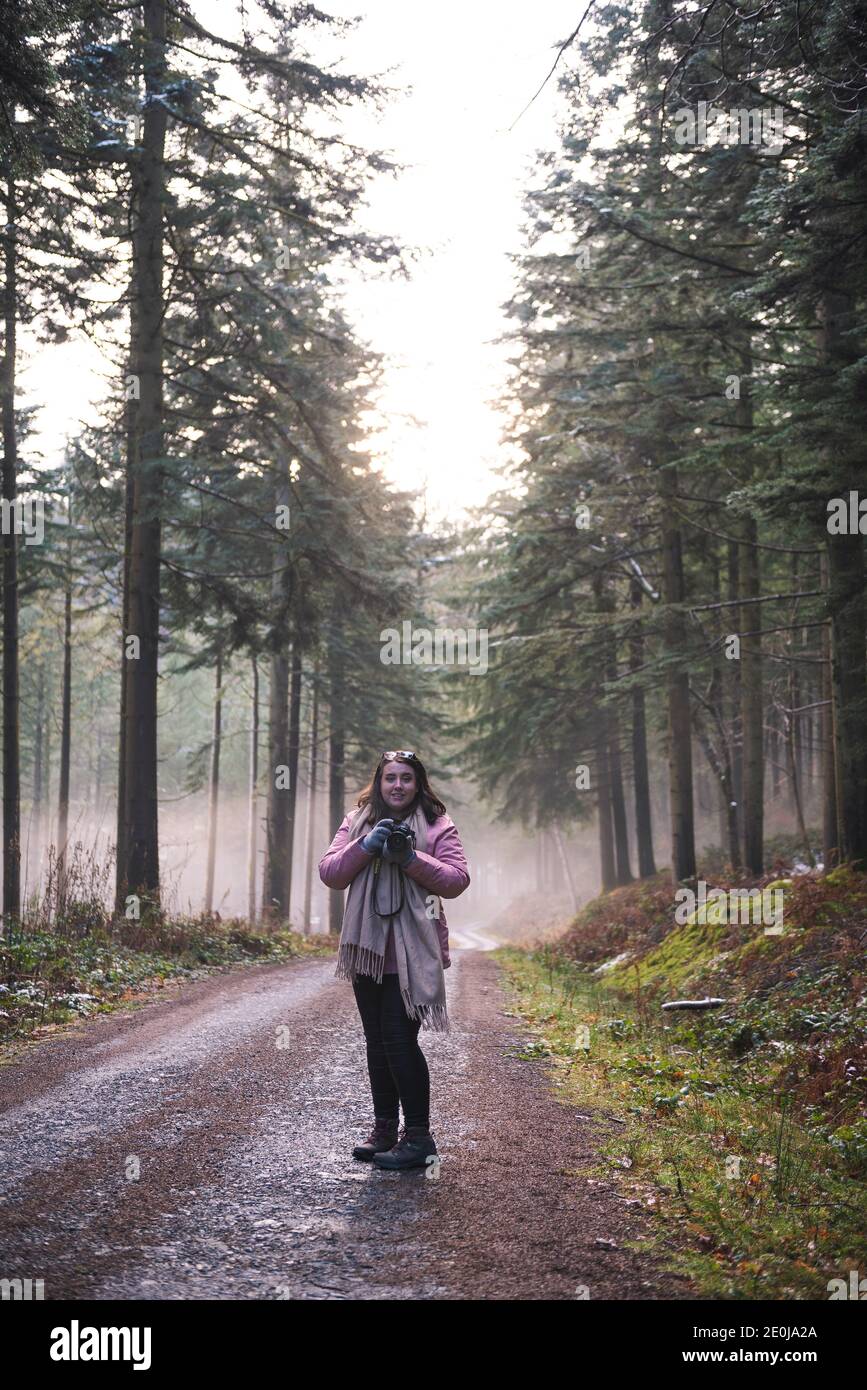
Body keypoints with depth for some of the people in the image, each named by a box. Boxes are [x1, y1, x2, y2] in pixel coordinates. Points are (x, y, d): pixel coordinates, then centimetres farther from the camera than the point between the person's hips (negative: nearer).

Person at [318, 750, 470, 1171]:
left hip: (412, 952, -5)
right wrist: (365, 847, -15)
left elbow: (457, 879, -8)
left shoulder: (437, 825, 0)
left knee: (400, 1039, -10)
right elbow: (329, 873, 1)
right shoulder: (357, 822, 10)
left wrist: (411, 858, -19)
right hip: (367, 948, 5)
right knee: (377, 1041, 13)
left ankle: (418, 1136, -1)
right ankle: (384, 1127, 25)